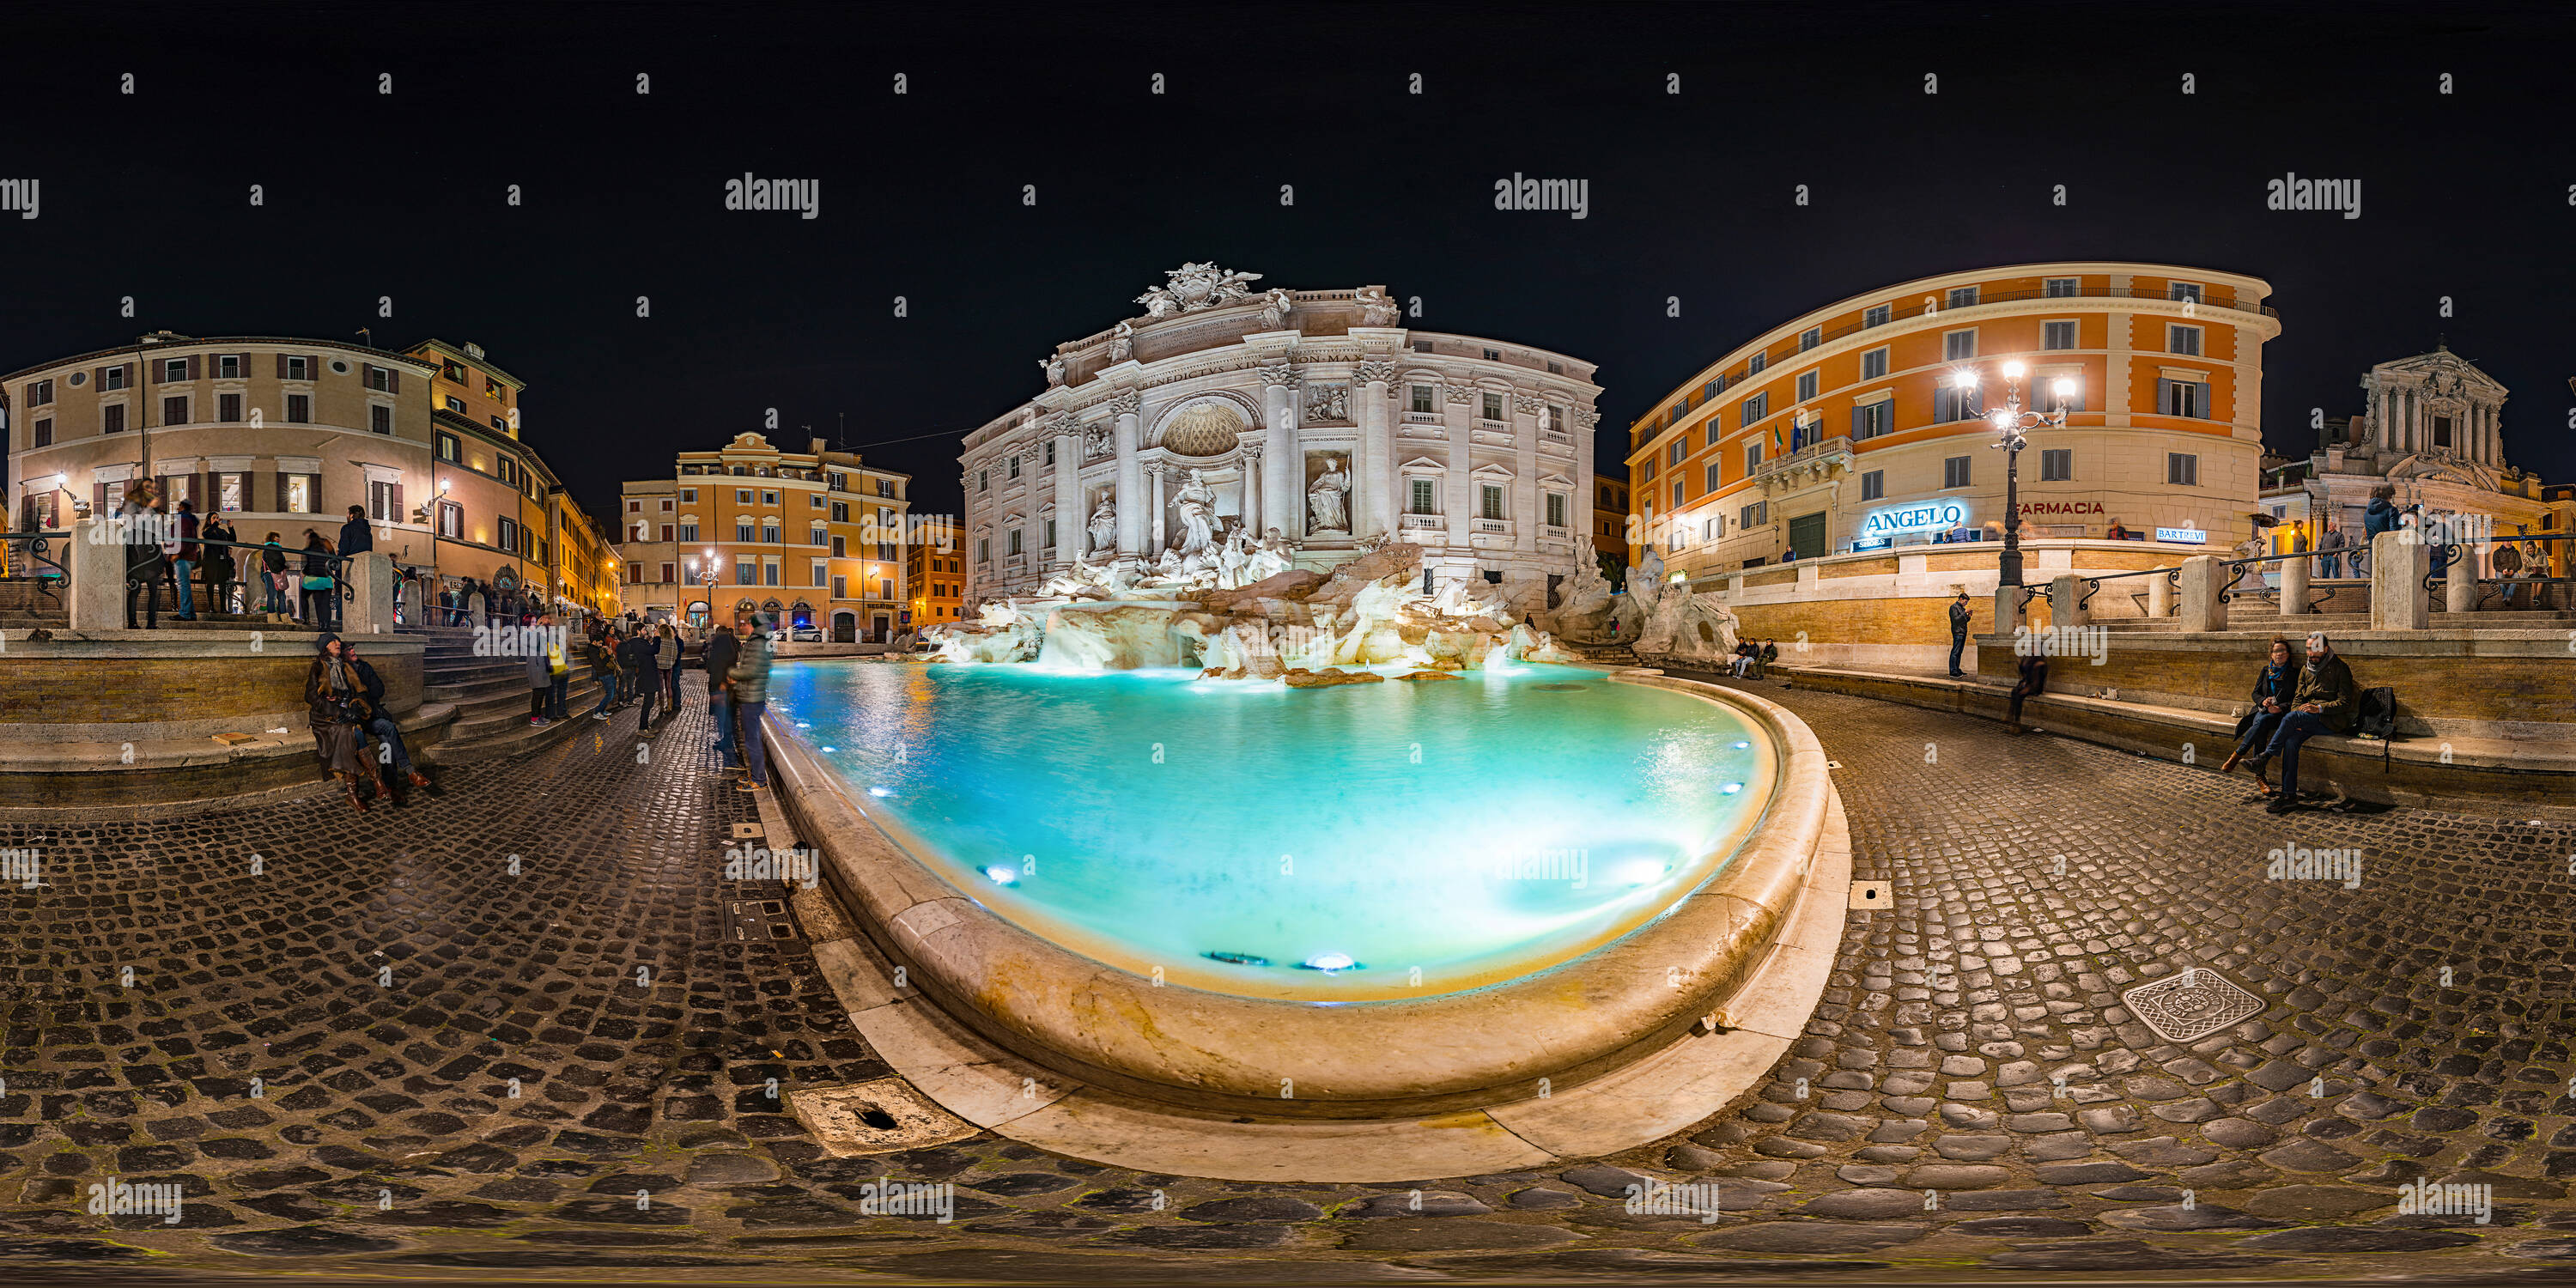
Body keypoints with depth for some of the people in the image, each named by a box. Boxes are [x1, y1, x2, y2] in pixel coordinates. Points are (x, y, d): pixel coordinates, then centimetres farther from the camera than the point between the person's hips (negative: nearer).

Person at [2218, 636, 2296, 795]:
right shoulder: (2266, 670, 17)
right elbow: (2256, 693, 18)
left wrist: (2280, 708, -17)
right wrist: (2263, 701, -4)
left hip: (2280, 713, -3)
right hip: (2263, 710, 3)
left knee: (2262, 721, -37)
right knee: (2260, 729, -32)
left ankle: (2237, 755, -33)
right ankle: (2259, 775, -33)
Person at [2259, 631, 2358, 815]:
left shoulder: (2340, 669, 0)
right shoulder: (2306, 670, 19)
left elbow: (2345, 703, -7)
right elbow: (2297, 698, 15)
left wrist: (2319, 708, -21)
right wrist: (2296, 722, -5)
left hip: (2332, 721, -5)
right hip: (2308, 721, 5)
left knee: (2290, 717, -32)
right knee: (2291, 741, -25)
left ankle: (2266, 757, -24)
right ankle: (2289, 796, -26)